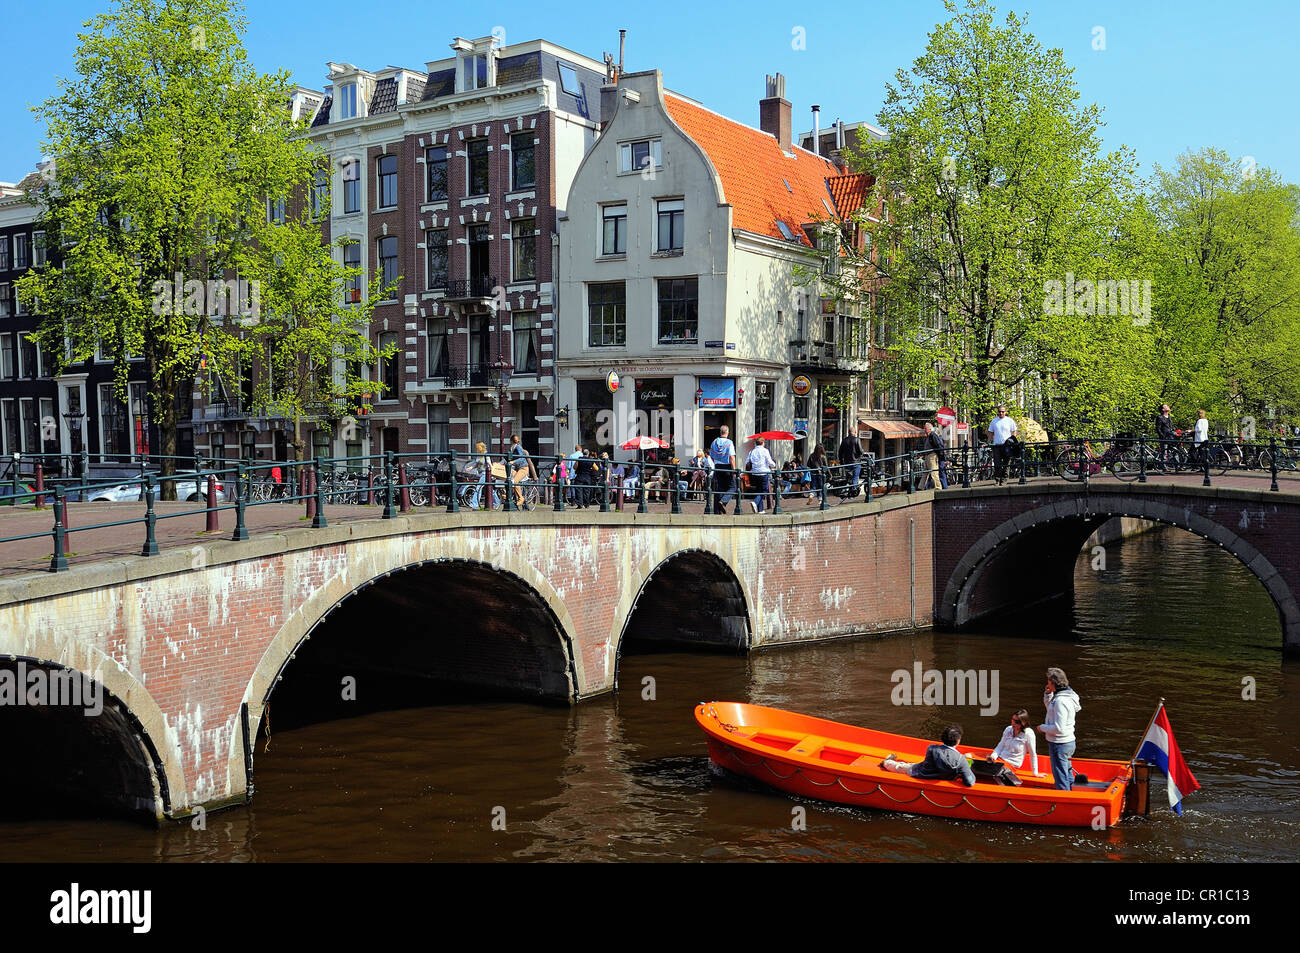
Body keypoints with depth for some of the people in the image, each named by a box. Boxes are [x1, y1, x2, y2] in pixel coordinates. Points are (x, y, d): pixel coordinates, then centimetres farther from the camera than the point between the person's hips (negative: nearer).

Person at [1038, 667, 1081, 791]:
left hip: (1059, 744, -10)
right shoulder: (1066, 695, 6)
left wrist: (1042, 727, -12)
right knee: (1067, 773, 23)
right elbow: (1049, 708, 25)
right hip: (1068, 742, 10)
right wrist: (1048, 694, 9)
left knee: (1060, 777, -1)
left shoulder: (1061, 701, -25)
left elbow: (1059, 728, -27)